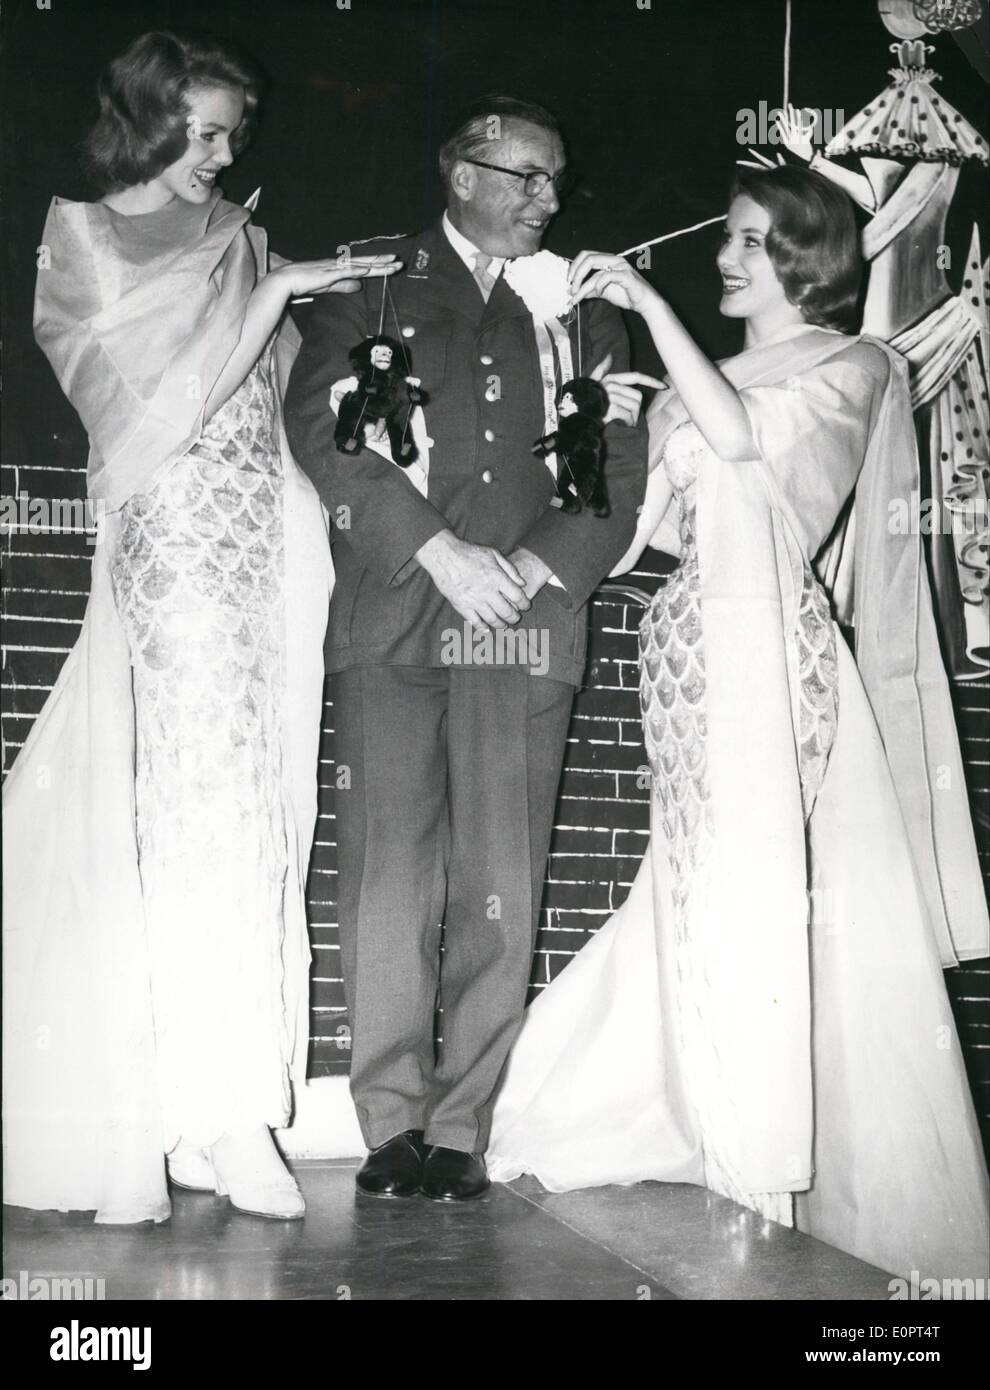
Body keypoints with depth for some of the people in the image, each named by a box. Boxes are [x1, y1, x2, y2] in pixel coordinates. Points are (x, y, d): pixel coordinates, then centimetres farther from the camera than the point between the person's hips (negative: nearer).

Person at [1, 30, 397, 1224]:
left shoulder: (236, 238, 21)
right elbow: (156, 395, -3)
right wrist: (276, 288, -3)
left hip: (258, 539, 5)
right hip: (174, 533, -5)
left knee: (245, 803, 0)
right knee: (210, 796, -14)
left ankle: (211, 1103, 4)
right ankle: (221, 1112, -11)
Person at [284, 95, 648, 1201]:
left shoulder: (584, 310, 21)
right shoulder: (372, 280, 15)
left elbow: (622, 475, 13)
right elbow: (319, 422, 0)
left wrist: (535, 565, -5)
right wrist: (440, 551, -9)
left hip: (530, 623, 2)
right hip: (391, 619, -1)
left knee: (500, 890, -3)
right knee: (388, 876, -7)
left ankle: (461, 1131, 4)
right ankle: (392, 1123, 3)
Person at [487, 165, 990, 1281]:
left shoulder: (853, 367, 4)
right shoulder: (703, 374, 21)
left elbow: (742, 434, -14)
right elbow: (661, 525, 15)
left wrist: (647, 302, -11)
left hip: (770, 641, -5)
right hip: (693, 639, 5)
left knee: (758, 887, -6)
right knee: (711, 894, 5)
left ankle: (771, 1167, 4)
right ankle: (748, 1154, 16)